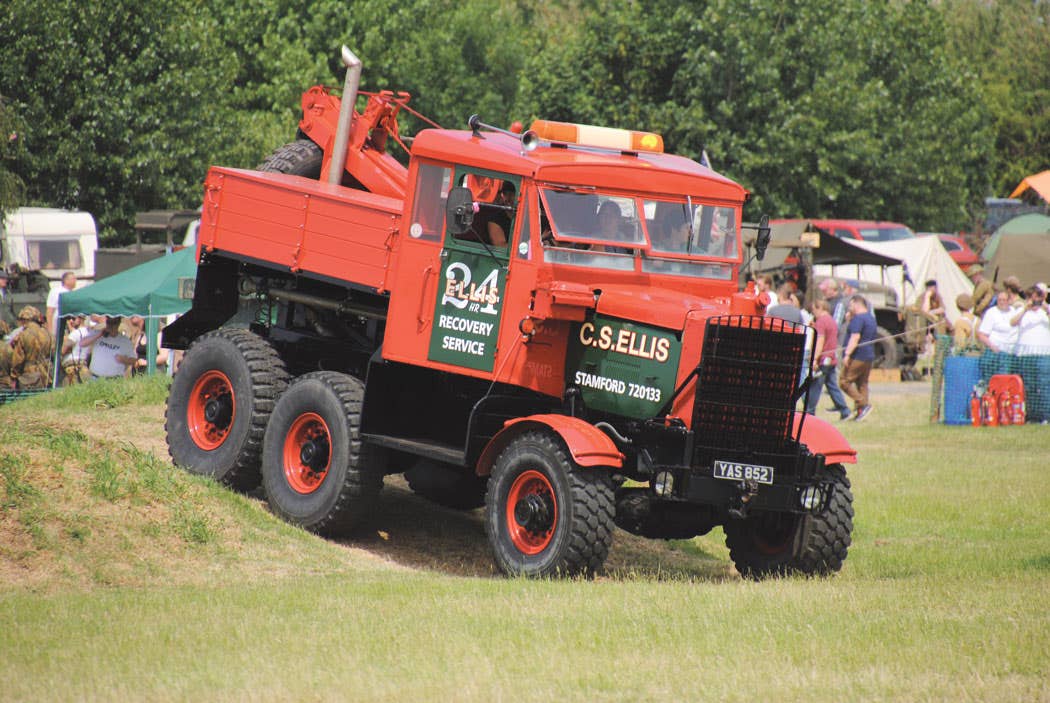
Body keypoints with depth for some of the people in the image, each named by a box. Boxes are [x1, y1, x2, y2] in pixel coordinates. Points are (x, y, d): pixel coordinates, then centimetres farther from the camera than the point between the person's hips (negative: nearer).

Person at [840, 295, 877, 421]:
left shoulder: (858, 318, -12)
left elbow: (855, 337, -22)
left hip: (857, 357, -10)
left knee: (845, 382, -8)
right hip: (869, 357, 10)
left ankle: (864, 404, -16)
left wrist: (847, 354, -26)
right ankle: (860, 412, 6)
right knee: (862, 384, 10)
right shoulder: (871, 318, 20)